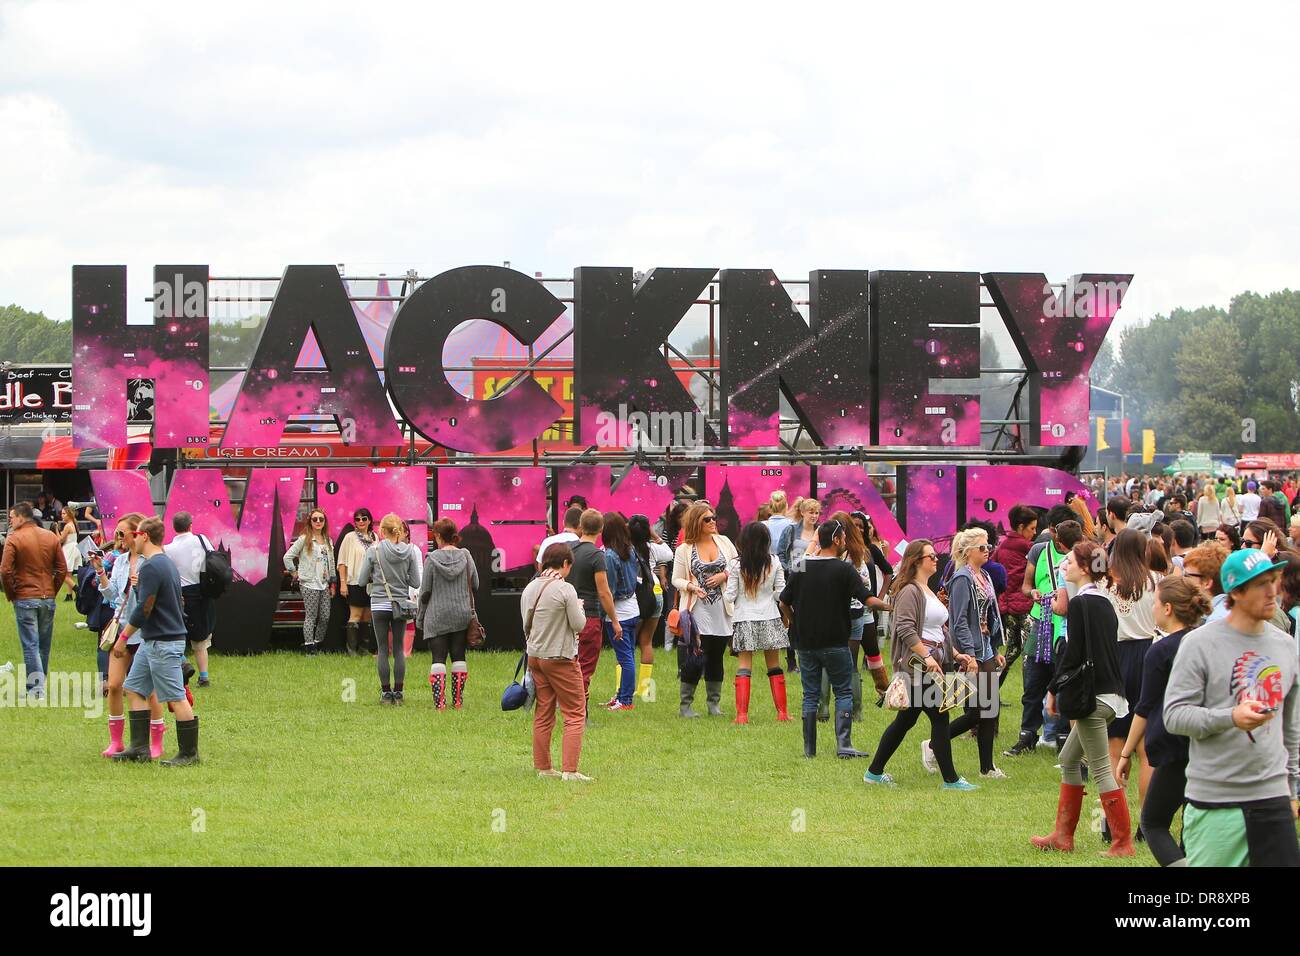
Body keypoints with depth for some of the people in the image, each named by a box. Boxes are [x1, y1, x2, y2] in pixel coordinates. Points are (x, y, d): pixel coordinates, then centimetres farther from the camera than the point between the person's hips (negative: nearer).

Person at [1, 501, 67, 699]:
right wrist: (52, 591, 12)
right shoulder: (51, 537, 6)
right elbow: (62, 569, 5)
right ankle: (39, 683, 18)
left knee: (30, 645, -3)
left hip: (24, 599, -4)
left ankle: (36, 688, -9)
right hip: (48, 598, 4)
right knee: (44, 645, 12)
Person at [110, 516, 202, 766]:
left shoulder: (151, 567, -17)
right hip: (151, 641, 11)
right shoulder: (168, 563, 15)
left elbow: (144, 608, -20)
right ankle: (140, 748, 13)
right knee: (135, 689, 12)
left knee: (176, 698, -5)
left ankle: (189, 753, -1)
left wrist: (123, 637, -12)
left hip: (163, 642, -11)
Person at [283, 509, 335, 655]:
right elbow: (288, 557, -5)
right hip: (309, 584, -6)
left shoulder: (328, 541, 14)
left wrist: (332, 582, 17)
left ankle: (318, 643, 15)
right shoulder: (304, 539, -5)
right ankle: (309, 646, -3)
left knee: (325, 616, 2)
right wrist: (294, 573, -3)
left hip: (324, 585, 6)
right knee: (311, 616, -7)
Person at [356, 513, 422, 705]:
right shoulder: (409, 552, -3)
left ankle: (386, 692, 4)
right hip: (401, 604, 2)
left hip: (379, 605, -2)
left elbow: (361, 581, -3)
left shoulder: (373, 552, -8)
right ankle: (398, 692, 8)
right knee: (399, 649, 8)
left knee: (382, 649, 5)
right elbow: (415, 582, 1)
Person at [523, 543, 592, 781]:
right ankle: (569, 770, -7)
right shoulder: (565, 589, -15)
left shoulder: (530, 588, 6)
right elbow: (579, 624, -11)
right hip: (561, 659, -7)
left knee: (543, 714, 13)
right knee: (575, 714, 0)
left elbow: (526, 625, 11)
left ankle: (542, 767, 15)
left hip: (534, 657, 7)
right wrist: (579, 607, 5)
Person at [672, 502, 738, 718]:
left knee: (716, 658, 9)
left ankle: (714, 704, 19)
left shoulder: (724, 542, 8)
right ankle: (686, 705, -1)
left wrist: (724, 575, -5)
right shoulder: (684, 550, 0)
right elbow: (676, 579, 2)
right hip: (698, 610, -4)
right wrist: (691, 586, -17)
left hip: (722, 611, 4)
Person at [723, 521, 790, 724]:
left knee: (744, 667, 1)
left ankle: (742, 714, -6)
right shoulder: (774, 562, -4)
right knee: (774, 666, 11)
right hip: (769, 617, 2)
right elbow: (781, 592, -1)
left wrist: (724, 586, 13)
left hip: (744, 619, -2)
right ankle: (782, 712, 13)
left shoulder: (736, 564, -9)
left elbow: (730, 596, -7)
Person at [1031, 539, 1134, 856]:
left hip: (1092, 696, -10)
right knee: (1069, 759, 18)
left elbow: (1074, 652, -16)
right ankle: (1063, 836, 22)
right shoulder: (1104, 602, 13)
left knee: (1101, 770, -5)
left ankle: (1123, 843, -4)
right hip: (1110, 691, 10)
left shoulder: (1080, 603, -13)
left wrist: (1054, 689, -6)